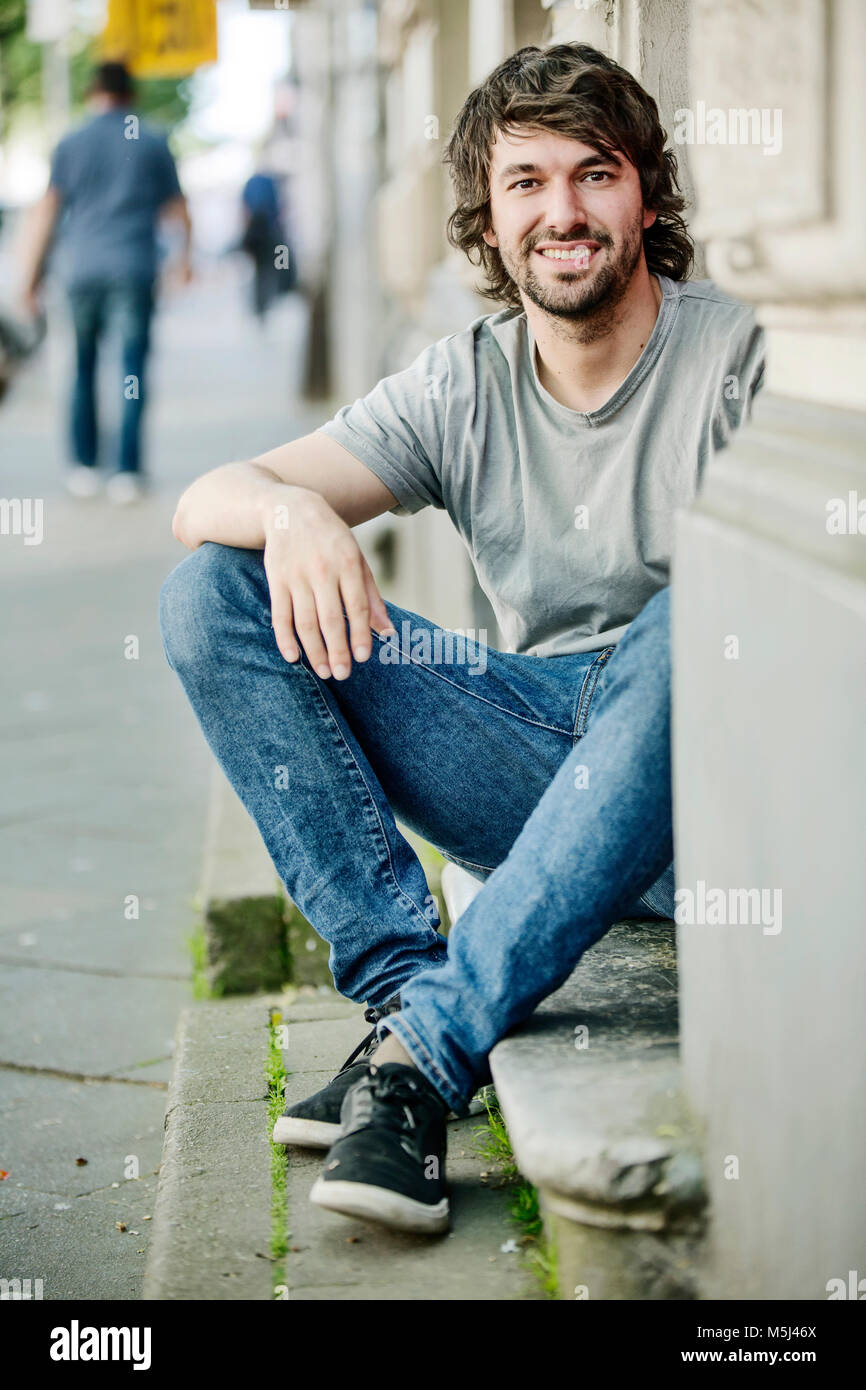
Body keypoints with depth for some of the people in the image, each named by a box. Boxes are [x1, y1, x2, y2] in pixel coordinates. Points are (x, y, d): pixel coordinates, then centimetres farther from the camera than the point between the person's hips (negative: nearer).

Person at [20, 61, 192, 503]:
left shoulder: (71, 144, 4)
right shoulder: (153, 143, 4)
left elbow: (46, 211, 0)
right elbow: (178, 209, 10)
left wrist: (31, 274, 3)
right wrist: (184, 256, 27)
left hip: (82, 268, 1)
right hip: (134, 268, -1)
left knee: (83, 367, 13)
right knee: (133, 366, 1)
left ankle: (84, 466, 12)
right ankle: (127, 471, -7)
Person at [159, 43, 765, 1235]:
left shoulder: (743, 357, -5)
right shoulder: (463, 388, 6)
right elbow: (202, 502, 0)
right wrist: (292, 511, -24)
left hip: (708, 786, -4)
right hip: (537, 769, 4)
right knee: (211, 594, -9)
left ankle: (429, 1046, -36)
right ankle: (406, 980, -23)